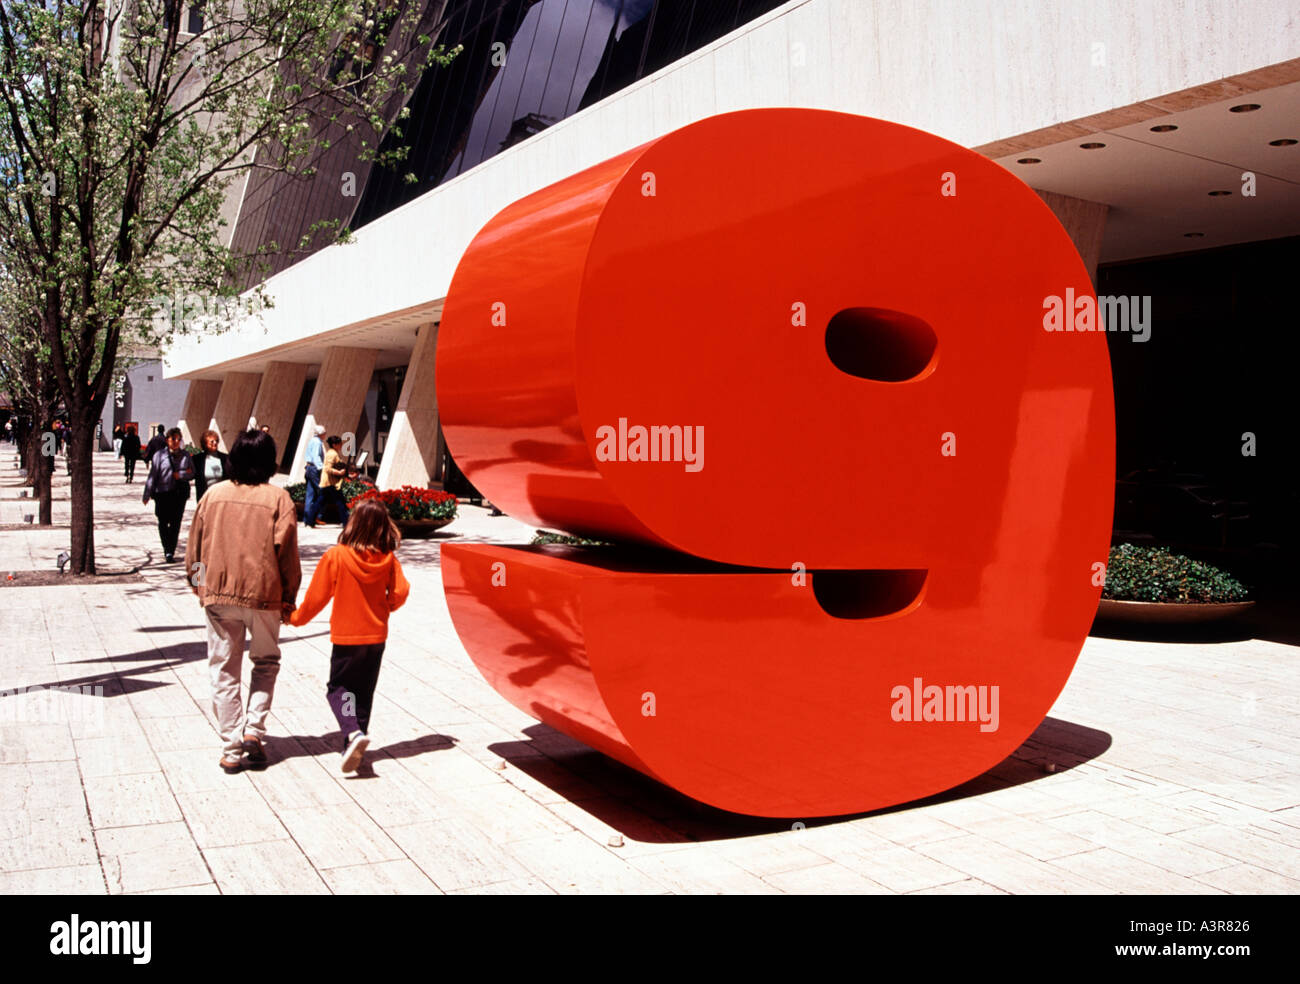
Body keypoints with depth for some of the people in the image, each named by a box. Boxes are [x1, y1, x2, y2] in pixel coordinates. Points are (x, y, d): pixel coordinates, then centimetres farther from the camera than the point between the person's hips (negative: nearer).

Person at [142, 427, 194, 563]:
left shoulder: (185, 456, 10)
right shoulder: (159, 455, 3)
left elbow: (192, 474, 12)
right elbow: (152, 476, 3)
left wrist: (181, 475, -9)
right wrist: (147, 495, 2)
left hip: (179, 494, 1)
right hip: (163, 494, -1)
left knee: (175, 523, -3)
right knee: (163, 523, 5)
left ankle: (170, 552, 2)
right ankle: (167, 549, 21)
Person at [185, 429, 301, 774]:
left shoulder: (213, 494, 3)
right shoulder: (278, 499, -5)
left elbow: (194, 546, 8)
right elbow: (287, 552, -6)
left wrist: (198, 584, 23)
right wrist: (288, 599, 3)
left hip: (218, 594, 2)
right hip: (263, 594, -2)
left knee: (224, 670, 9)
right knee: (266, 662, 19)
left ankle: (231, 749, 8)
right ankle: (254, 729, 4)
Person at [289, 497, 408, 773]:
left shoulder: (336, 556, -14)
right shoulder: (388, 559, -8)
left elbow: (316, 597, -8)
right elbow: (400, 592, -9)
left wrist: (295, 618, 9)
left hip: (347, 636, -3)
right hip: (377, 635, 3)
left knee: (337, 688, 10)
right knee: (364, 691, 16)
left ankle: (353, 733, -14)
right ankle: (355, 748, 19)